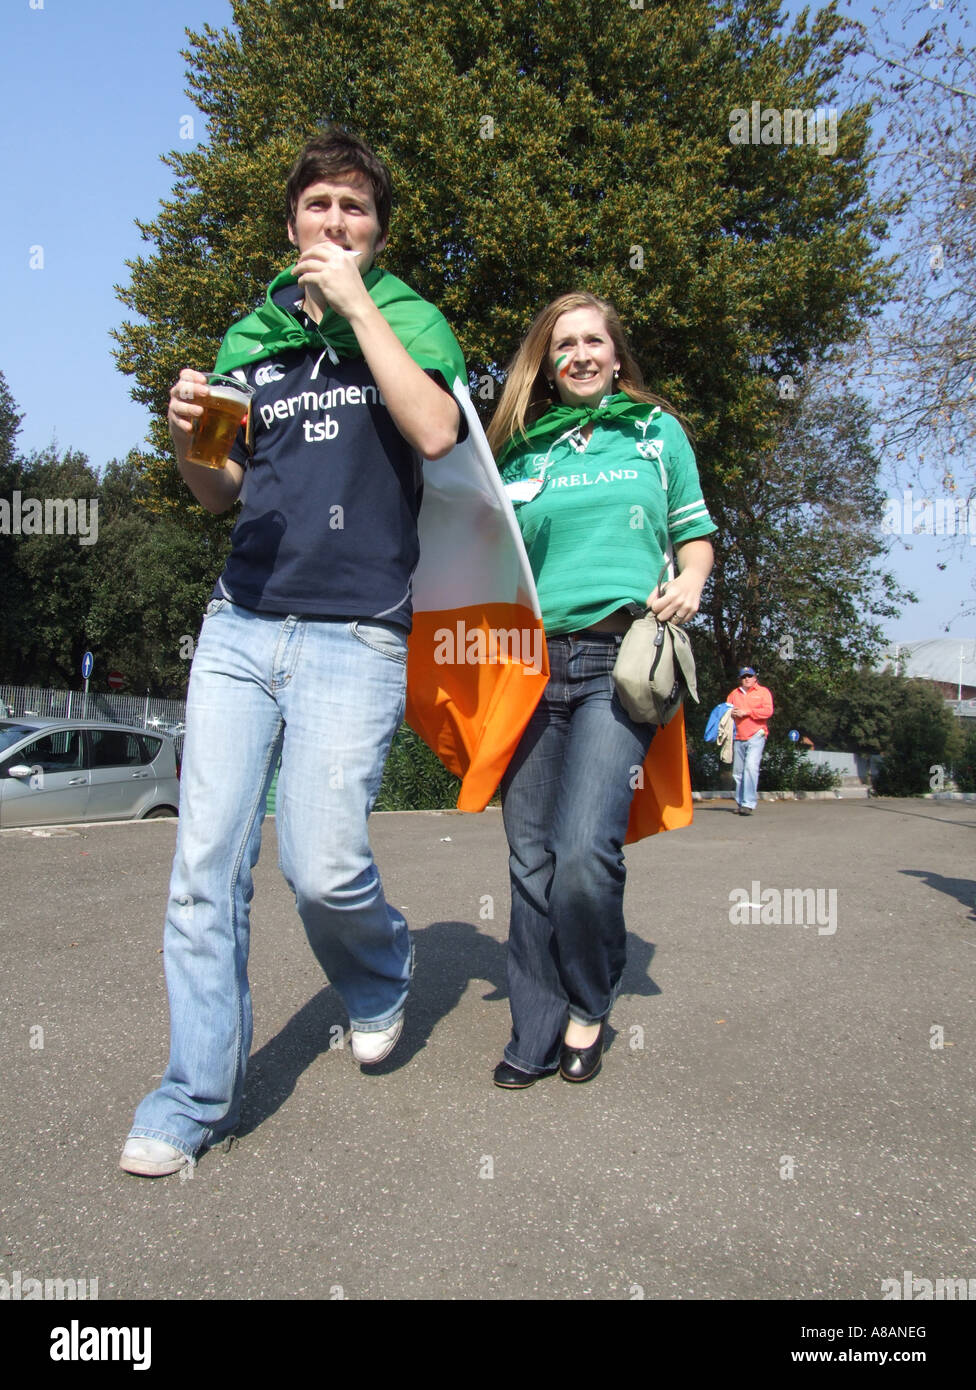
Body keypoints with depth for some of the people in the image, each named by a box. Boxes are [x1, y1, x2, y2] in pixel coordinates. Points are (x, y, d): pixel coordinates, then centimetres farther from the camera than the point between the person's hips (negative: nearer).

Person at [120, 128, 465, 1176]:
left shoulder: (410, 320, 8)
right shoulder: (251, 335, 18)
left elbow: (435, 432, -13)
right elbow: (221, 493, 19)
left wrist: (356, 302, -8)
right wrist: (188, 438, -3)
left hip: (355, 633, -4)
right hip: (241, 625, 4)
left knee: (321, 863, -11)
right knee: (206, 864, -1)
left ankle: (381, 975, 25)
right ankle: (197, 1095, 14)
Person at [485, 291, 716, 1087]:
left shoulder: (658, 431, 17)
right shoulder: (523, 451, 18)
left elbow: (695, 531, 19)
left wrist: (690, 583, -2)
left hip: (618, 658, -2)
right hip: (531, 661, 3)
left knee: (585, 850, -18)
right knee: (531, 859, 1)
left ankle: (588, 1008, 9)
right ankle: (537, 1037, 16)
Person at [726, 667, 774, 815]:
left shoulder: (763, 692, 7)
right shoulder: (734, 694, 18)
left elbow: (768, 711, -6)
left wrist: (746, 712, -10)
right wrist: (731, 713, -6)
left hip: (756, 736, -4)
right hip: (738, 738, 5)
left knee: (751, 767, -19)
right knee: (738, 772, 6)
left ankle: (749, 803, -22)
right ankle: (740, 803, 16)